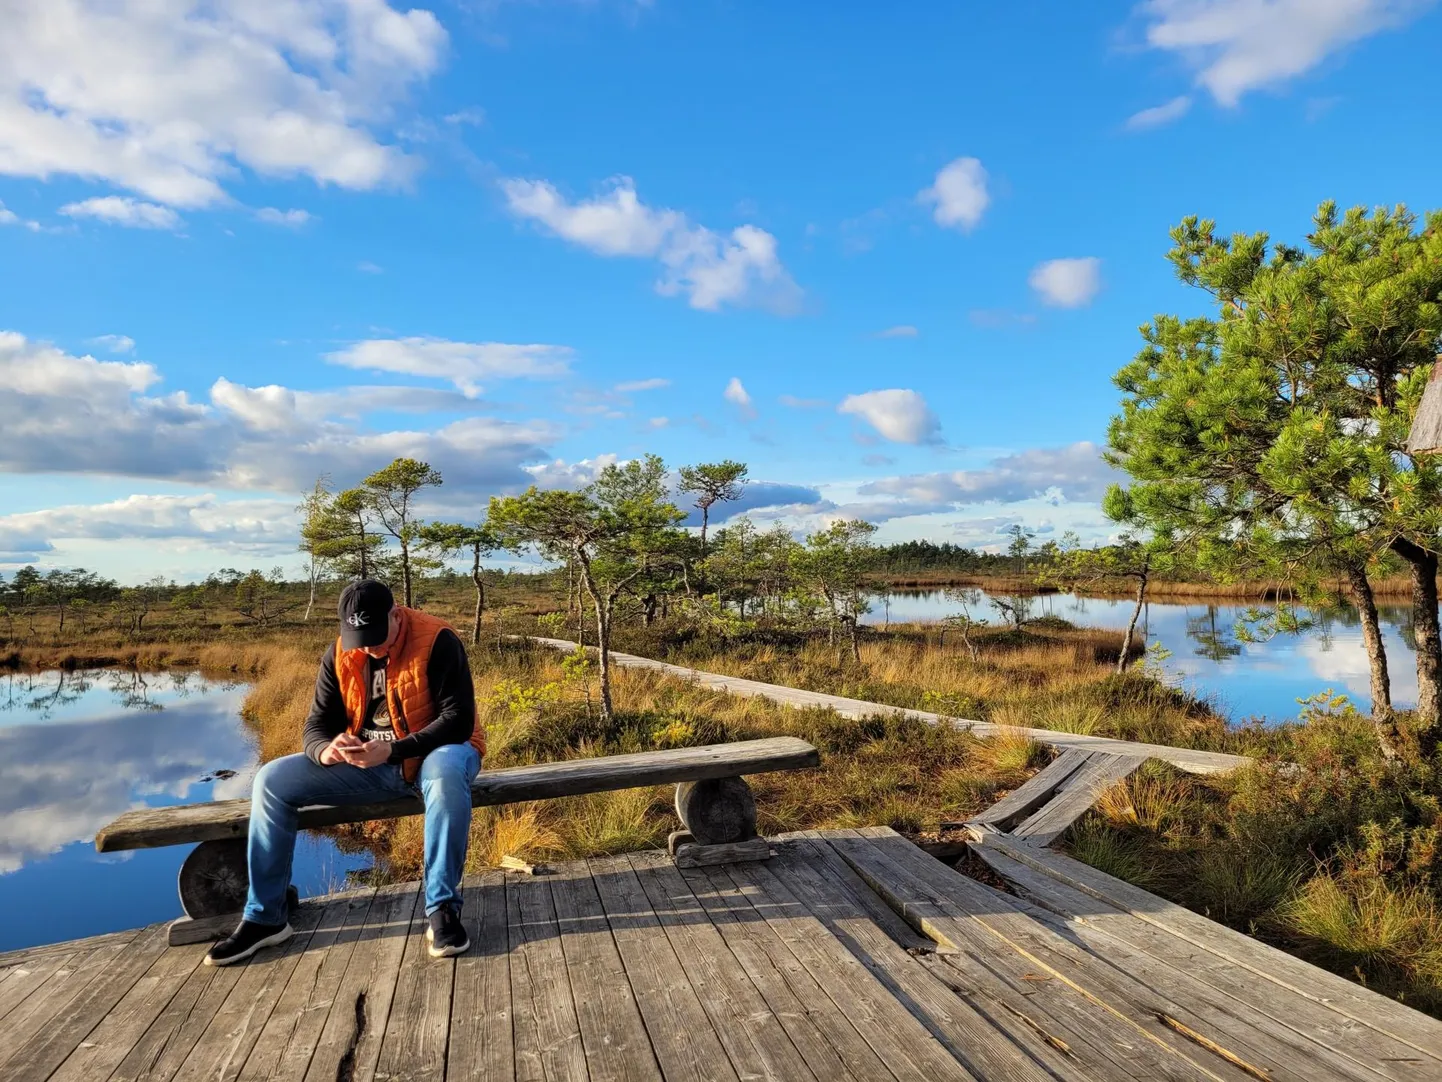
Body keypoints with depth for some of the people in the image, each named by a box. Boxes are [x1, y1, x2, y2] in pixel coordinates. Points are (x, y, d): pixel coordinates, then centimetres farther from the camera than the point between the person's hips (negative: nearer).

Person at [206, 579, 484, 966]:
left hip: (431, 755, -5)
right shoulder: (339, 655, -2)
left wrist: (392, 749, -34)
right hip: (368, 764, 6)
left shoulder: (437, 641, -19)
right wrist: (325, 750, -27)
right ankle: (264, 917, 0)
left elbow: (458, 720, -23)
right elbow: (316, 725, -1)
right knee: (272, 780, -9)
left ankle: (442, 908, -30)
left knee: (446, 772, -42)